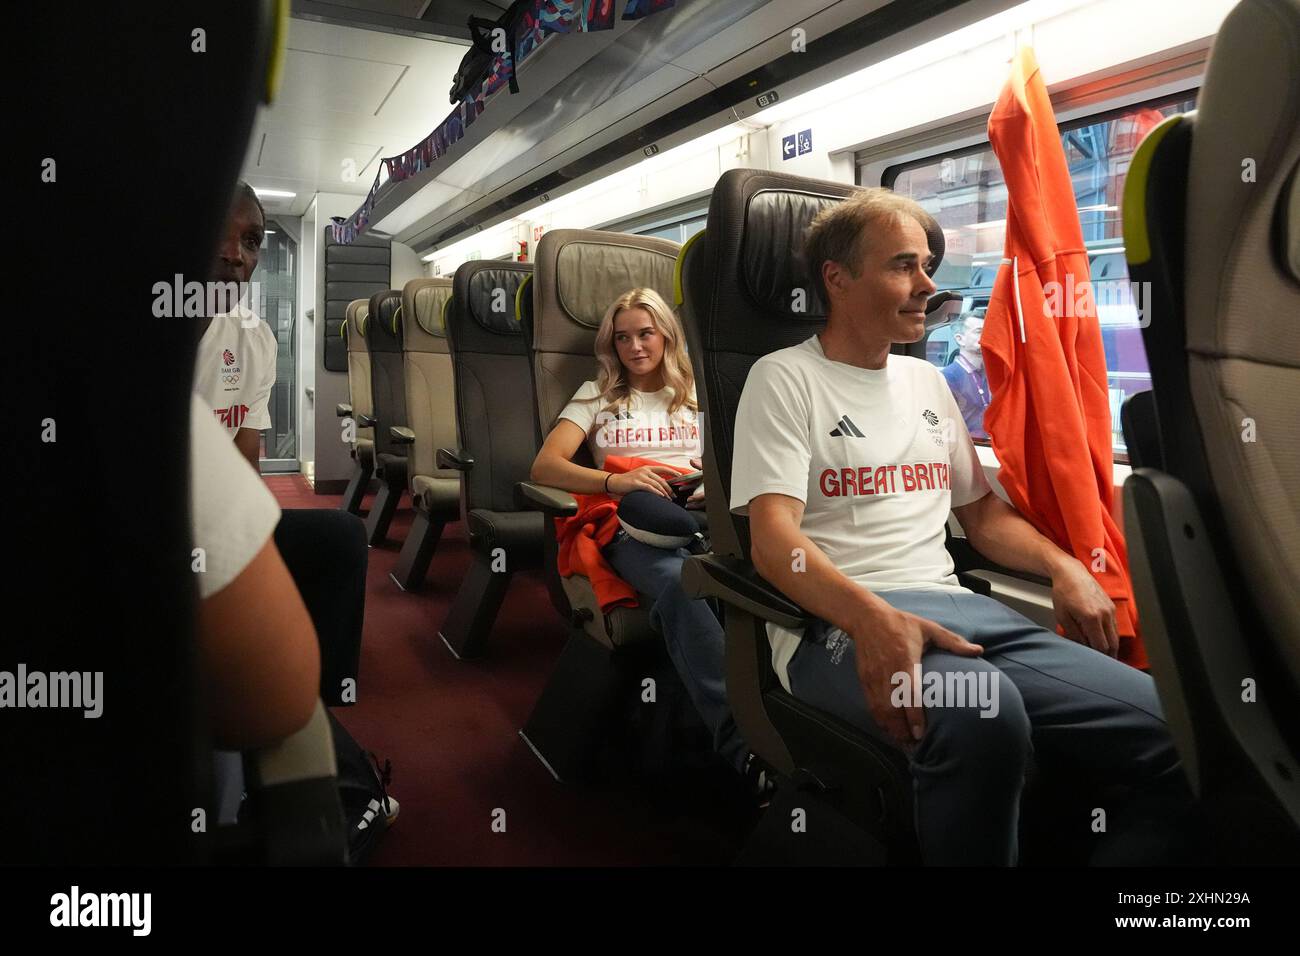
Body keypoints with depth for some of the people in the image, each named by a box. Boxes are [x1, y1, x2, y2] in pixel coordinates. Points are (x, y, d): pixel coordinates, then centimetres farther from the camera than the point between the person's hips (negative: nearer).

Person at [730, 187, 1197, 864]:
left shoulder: (927, 381, 22)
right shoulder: (784, 379, 1)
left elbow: (982, 512, 27)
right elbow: (774, 538, -12)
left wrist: (1064, 567, 7)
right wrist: (872, 618, -30)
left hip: (954, 609, 6)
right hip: (838, 623, -6)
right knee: (982, 713, -38)